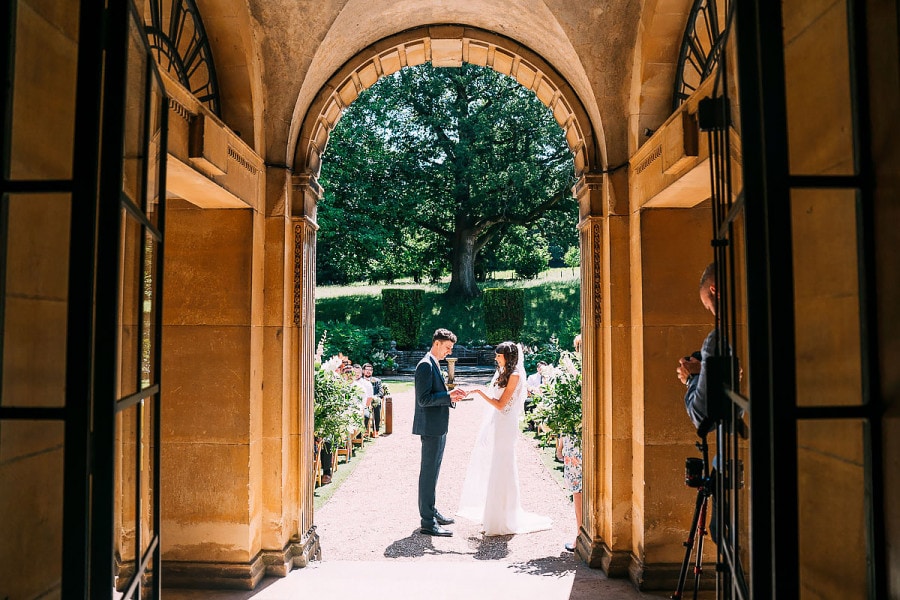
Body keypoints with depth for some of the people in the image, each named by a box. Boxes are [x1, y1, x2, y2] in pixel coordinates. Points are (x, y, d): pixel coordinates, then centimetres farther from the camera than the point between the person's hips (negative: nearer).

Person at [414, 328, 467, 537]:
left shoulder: (434, 364, 16)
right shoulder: (425, 365, -16)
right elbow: (424, 399, -22)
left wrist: (451, 395, 4)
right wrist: (449, 396, -22)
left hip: (438, 427, 10)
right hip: (431, 427, -10)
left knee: (432, 471, 18)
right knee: (428, 473, -4)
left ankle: (430, 511, 30)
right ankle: (428, 522, 2)